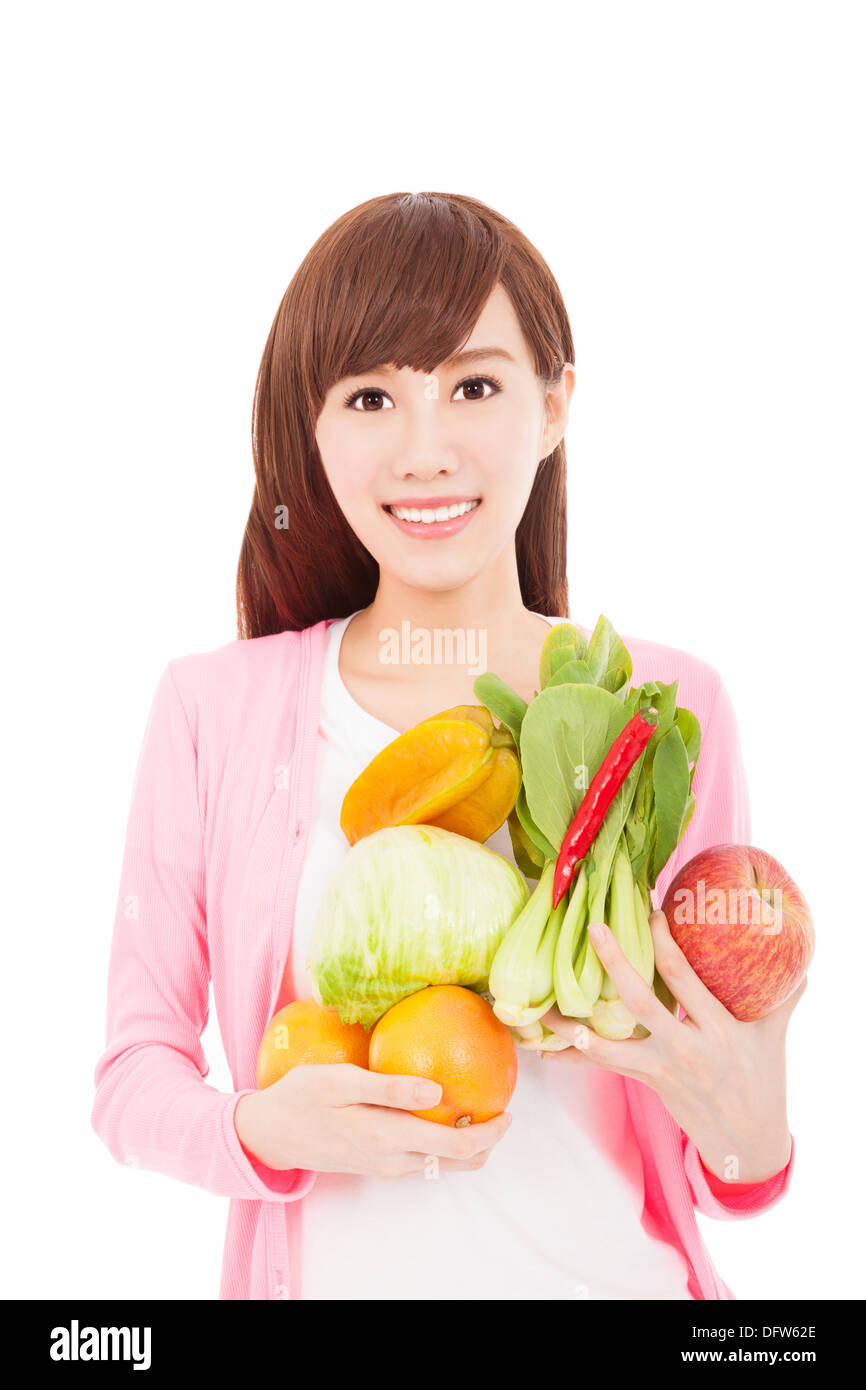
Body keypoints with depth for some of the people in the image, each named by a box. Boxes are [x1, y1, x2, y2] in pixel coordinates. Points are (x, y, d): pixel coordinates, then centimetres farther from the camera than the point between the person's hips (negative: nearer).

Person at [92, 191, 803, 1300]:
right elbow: (133, 1073, -5)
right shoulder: (213, 710, -12)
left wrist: (746, 1136, -25)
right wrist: (266, 1130, -23)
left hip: (608, 1275, 1)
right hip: (328, 1272, 0)